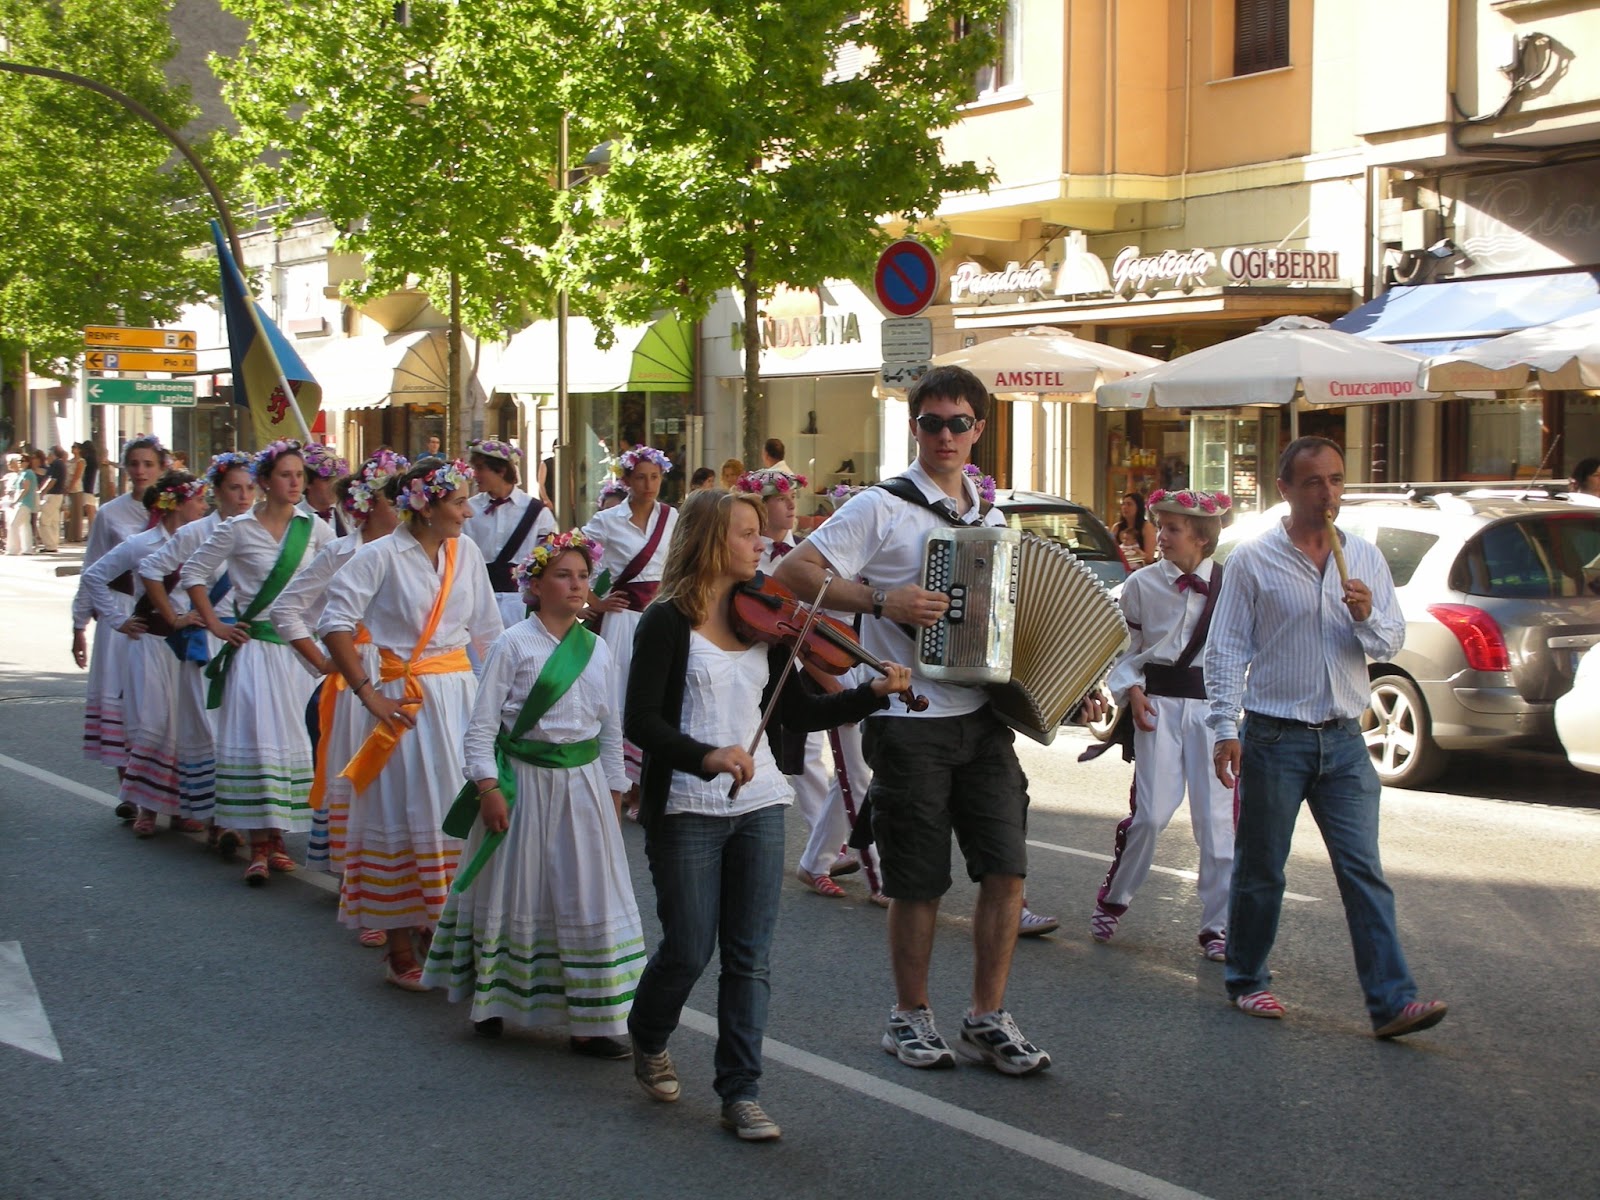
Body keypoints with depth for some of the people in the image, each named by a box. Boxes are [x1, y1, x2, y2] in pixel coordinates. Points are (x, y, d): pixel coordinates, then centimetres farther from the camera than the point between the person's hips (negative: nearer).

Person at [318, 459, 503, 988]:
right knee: (405, 815, 0)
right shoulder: (381, 557, -10)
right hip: (409, 700, -5)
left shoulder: (466, 551, 7)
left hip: (462, 693, 5)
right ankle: (401, 950, 10)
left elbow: (487, 630, 13)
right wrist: (367, 692, -15)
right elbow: (335, 622, -12)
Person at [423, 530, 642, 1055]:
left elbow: (612, 729, 13)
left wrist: (614, 789, 10)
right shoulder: (513, 644, -7)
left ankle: (592, 1021, 9)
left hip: (583, 784, 4)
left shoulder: (596, 649, 6)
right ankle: (492, 1000, 26)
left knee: (589, 898, 2)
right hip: (524, 781, -4)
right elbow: (482, 725, -8)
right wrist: (487, 787, -14)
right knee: (514, 893, 7)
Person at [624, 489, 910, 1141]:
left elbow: (799, 713, 10)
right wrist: (706, 756, -30)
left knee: (749, 956, 3)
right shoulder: (668, 621, -8)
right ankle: (648, 1040, 33)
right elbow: (639, 721, -15)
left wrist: (874, 692, -3)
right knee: (688, 951, 2)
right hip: (685, 810, -4)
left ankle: (741, 1093, 12)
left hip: (758, 806, 5)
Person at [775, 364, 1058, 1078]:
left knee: (1006, 870, -1)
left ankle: (987, 1017, 13)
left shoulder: (991, 521, 15)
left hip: (982, 717, 5)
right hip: (910, 721, -5)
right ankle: (910, 1015, 21)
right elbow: (795, 572, -10)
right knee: (918, 882, 3)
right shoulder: (882, 508, -4)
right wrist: (882, 601, -18)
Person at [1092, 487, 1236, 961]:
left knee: (1216, 816, 0)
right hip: (1158, 704, 0)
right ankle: (1112, 901, 18)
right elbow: (1124, 648, 9)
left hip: (1213, 704, 0)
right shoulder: (1142, 584, 4)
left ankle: (1217, 925, 10)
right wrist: (1131, 690, -6)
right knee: (1150, 813, -4)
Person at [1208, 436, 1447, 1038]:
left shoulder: (1365, 558, 9)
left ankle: (1392, 1000, -5)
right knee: (1260, 869, 6)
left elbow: (1392, 642, 10)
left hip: (1343, 739, 3)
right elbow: (1226, 649, -2)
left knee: (1364, 870, -3)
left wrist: (1368, 618, -12)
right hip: (1274, 738, -3)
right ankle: (1247, 982, 22)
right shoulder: (1252, 560, -2)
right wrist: (1226, 728, -10)